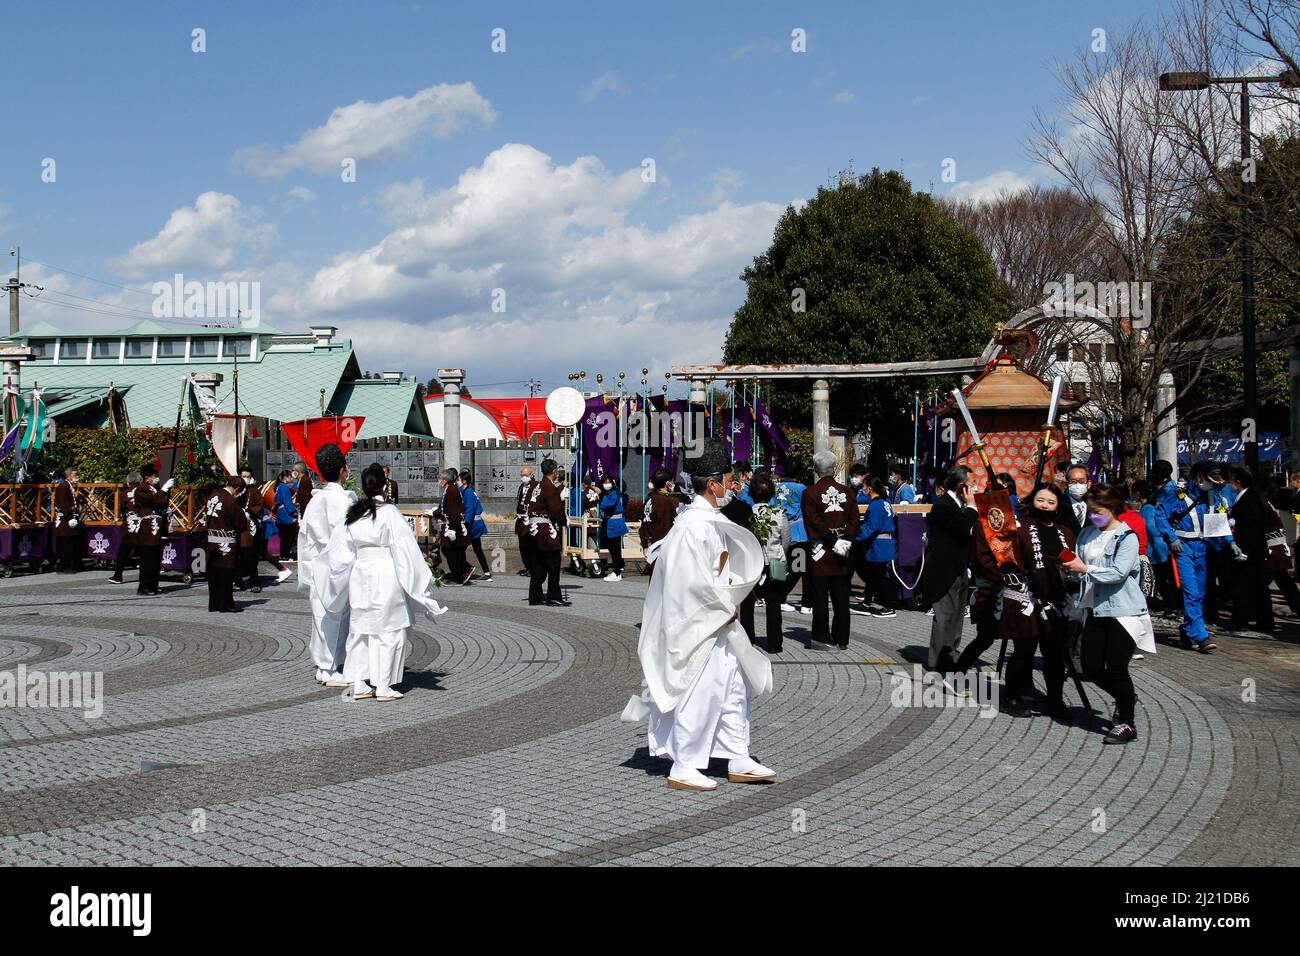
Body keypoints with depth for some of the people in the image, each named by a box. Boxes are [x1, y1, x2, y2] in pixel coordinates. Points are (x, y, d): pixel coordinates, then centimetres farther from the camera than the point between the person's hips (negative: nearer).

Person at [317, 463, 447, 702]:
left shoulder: (352, 514, 5)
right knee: (388, 629, 2)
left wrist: (318, 570, 22)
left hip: (358, 576, 5)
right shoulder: (389, 512, -10)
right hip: (386, 576, -5)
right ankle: (383, 686, 2)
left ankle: (359, 684, 12)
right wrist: (422, 578, -4)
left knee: (360, 628, 12)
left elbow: (339, 551, 8)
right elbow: (405, 548, -11)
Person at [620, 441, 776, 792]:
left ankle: (738, 760, 21)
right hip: (700, 621, -10)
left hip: (717, 620, 10)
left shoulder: (709, 519, 11)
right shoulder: (695, 523, -20)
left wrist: (729, 603, 8)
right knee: (700, 693, -3)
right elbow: (697, 580, -23)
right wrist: (727, 608, -13)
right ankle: (683, 768, 6)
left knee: (735, 686, 13)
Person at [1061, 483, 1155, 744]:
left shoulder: (1127, 537, -10)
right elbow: (1081, 566, 15)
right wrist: (1069, 566, -6)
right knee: (1091, 667, 7)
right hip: (1095, 610, 7)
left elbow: (1118, 573, -21)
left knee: (1116, 668, -5)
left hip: (1123, 611, -7)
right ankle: (1125, 698, 34)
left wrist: (1085, 568, -20)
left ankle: (1127, 723, 11)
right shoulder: (1087, 534, 10)